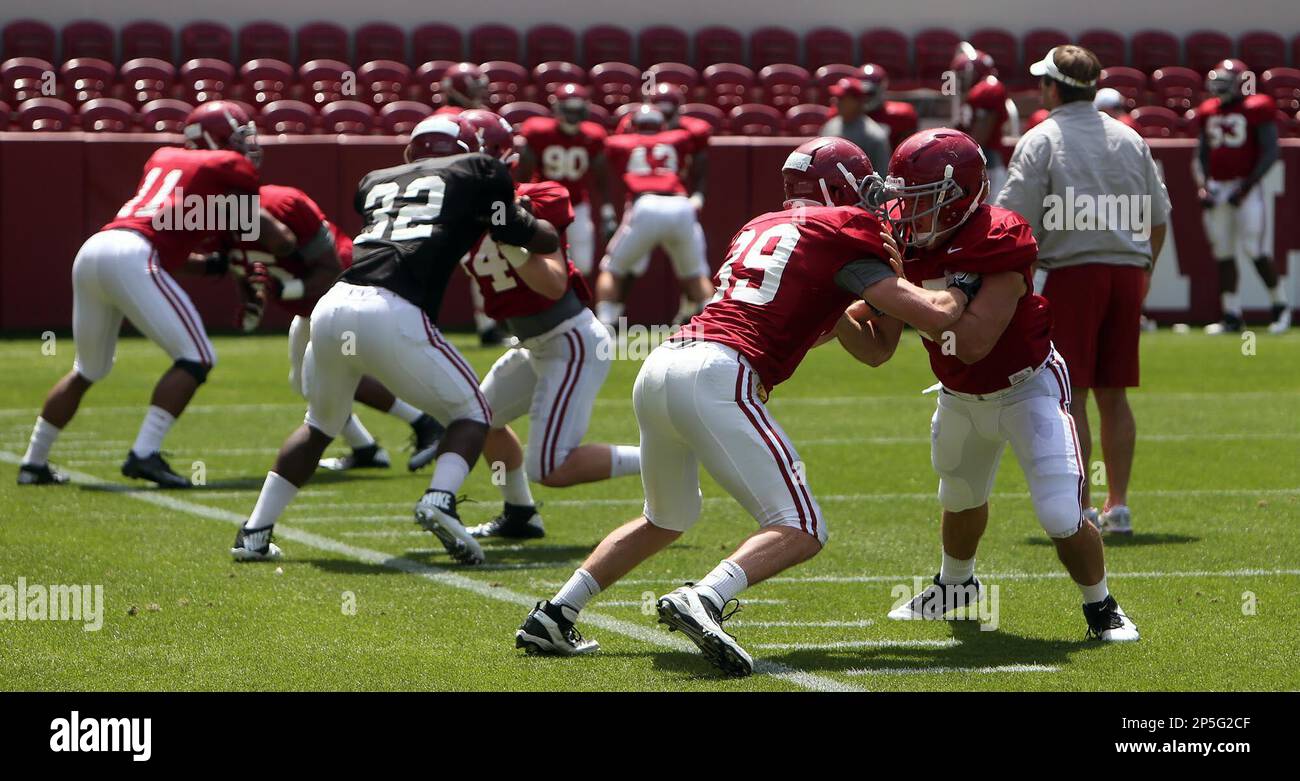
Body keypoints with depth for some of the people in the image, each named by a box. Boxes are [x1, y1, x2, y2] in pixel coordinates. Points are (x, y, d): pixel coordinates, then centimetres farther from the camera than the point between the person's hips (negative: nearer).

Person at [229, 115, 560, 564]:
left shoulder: (377, 182, 28)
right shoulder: (475, 174, 18)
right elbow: (544, 241, 20)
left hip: (332, 306, 5)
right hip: (393, 315, -5)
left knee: (319, 426, 29)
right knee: (471, 413, 15)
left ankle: (254, 534, 23)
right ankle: (440, 498, -12)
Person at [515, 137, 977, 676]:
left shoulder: (759, 227, 27)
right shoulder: (841, 233, 6)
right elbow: (933, 316, 2)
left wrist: (851, 309, 37)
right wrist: (962, 288, 22)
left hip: (658, 369, 8)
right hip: (715, 378, -8)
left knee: (666, 521, 29)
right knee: (800, 532, -7)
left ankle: (554, 616, 23)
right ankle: (704, 600, -31)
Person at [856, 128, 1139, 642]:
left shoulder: (1000, 244, -32)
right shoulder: (906, 247, -14)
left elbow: (973, 344, -39)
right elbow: (878, 351, -11)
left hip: (1027, 389, -6)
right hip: (961, 397, 6)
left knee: (1063, 518, -15)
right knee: (961, 499, 26)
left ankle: (1101, 608, 10)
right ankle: (955, 584, 55)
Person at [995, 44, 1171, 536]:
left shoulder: (1040, 141, -5)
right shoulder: (1129, 139, 12)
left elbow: (1014, 223, -10)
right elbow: (1159, 217, 16)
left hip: (1073, 273, -5)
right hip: (1126, 272, 5)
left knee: (1070, 398, -3)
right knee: (1113, 395, 11)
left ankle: (1081, 509, -5)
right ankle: (1118, 507, 12)